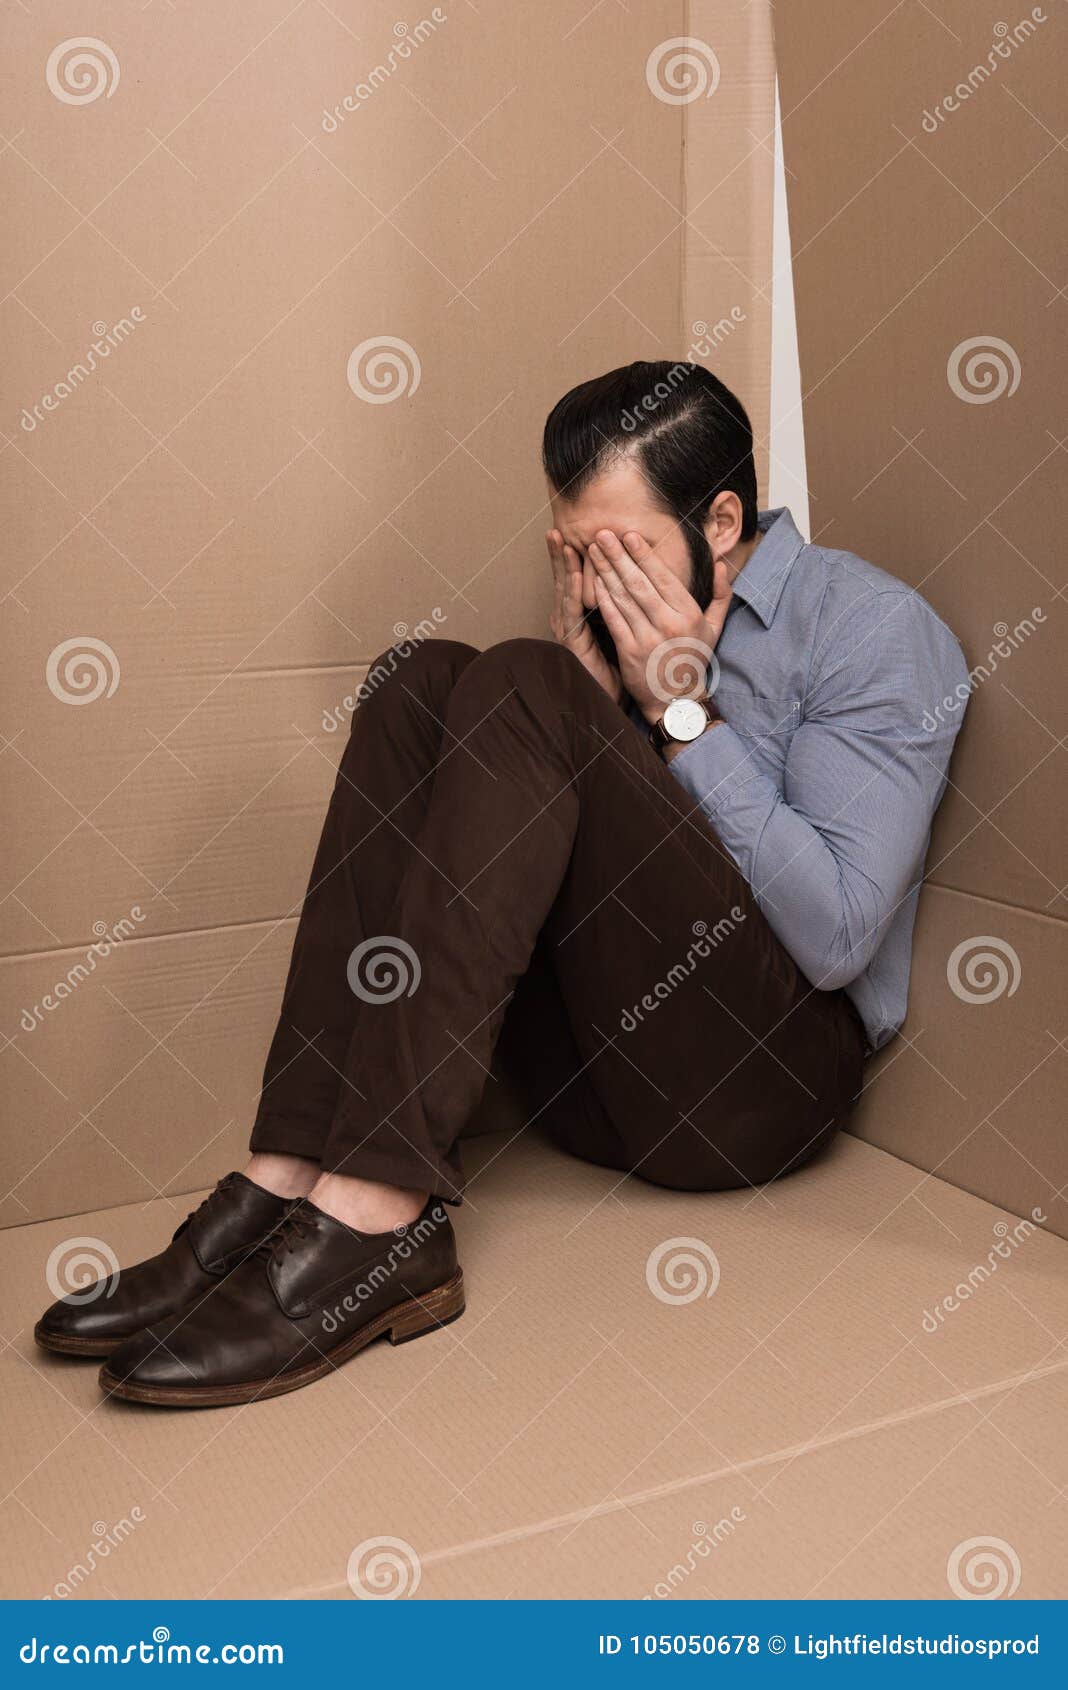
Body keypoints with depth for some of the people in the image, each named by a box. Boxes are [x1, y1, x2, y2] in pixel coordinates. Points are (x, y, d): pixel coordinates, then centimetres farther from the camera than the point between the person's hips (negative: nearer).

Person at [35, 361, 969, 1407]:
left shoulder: (874, 628, -1)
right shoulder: (622, 622, 15)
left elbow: (839, 934, -13)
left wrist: (682, 710, -11)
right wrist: (593, 692, -2)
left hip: (763, 1075, -5)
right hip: (595, 1082, 6)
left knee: (522, 693, -21)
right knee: (425, 681, -11)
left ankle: (372, 1213, -33)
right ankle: (292, 1180, -26)